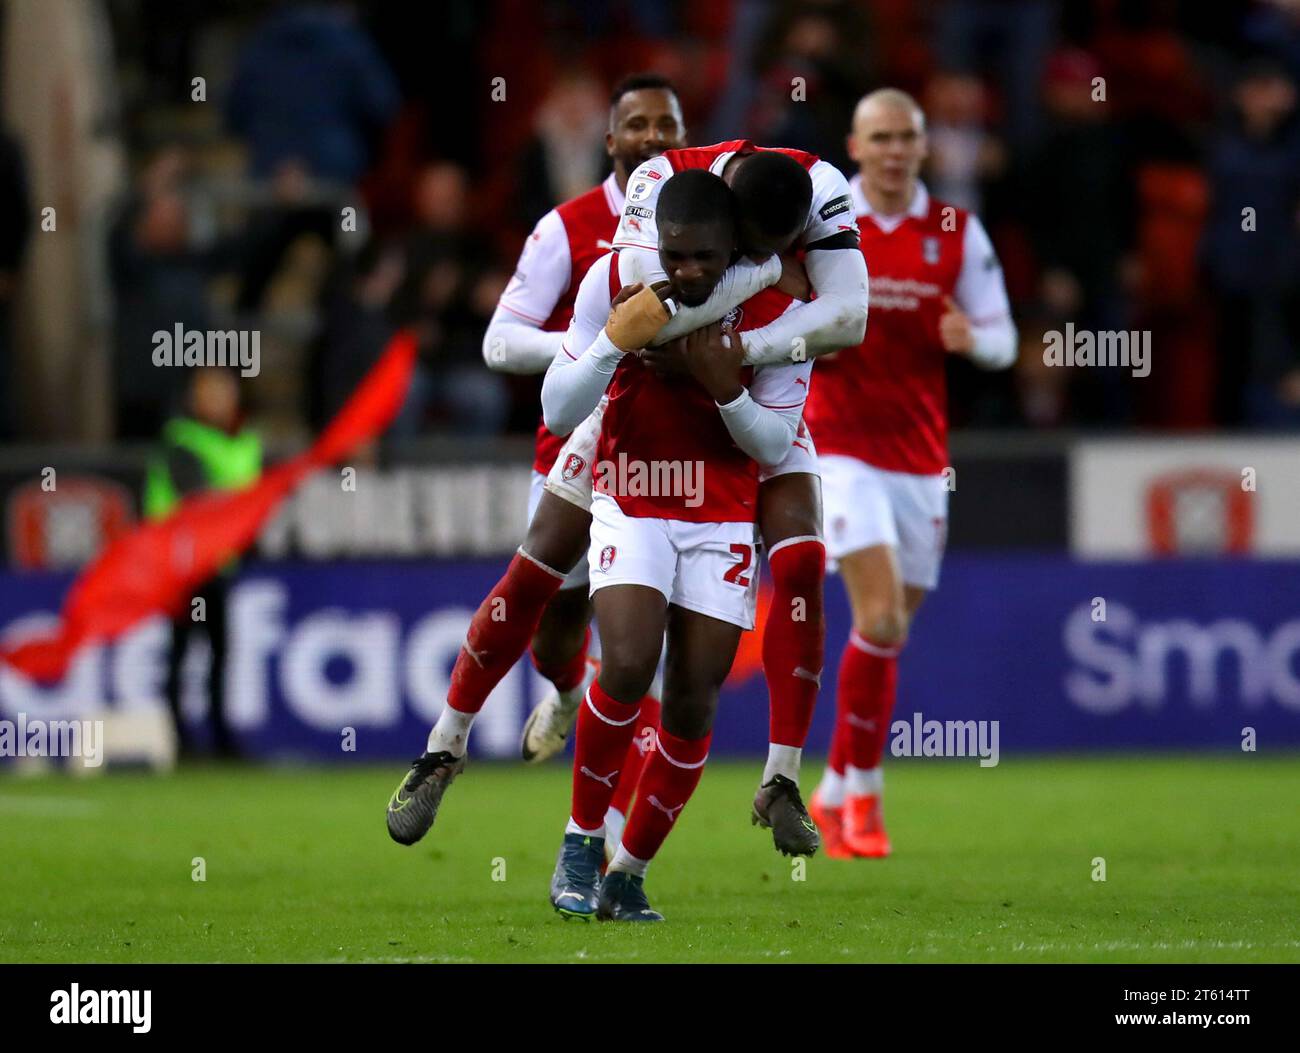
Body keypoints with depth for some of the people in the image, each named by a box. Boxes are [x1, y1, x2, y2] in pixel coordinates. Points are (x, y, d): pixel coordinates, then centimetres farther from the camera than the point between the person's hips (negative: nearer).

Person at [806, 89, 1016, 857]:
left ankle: (835, 794, 22)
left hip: (922, 455, 4)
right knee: (881, 615, -18)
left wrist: (971, 338, -15)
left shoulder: (958, 232, 5)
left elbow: (1002, 343, 7)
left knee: (890, 632, 7)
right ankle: (863, 795, -7)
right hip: (842, 447, -4)